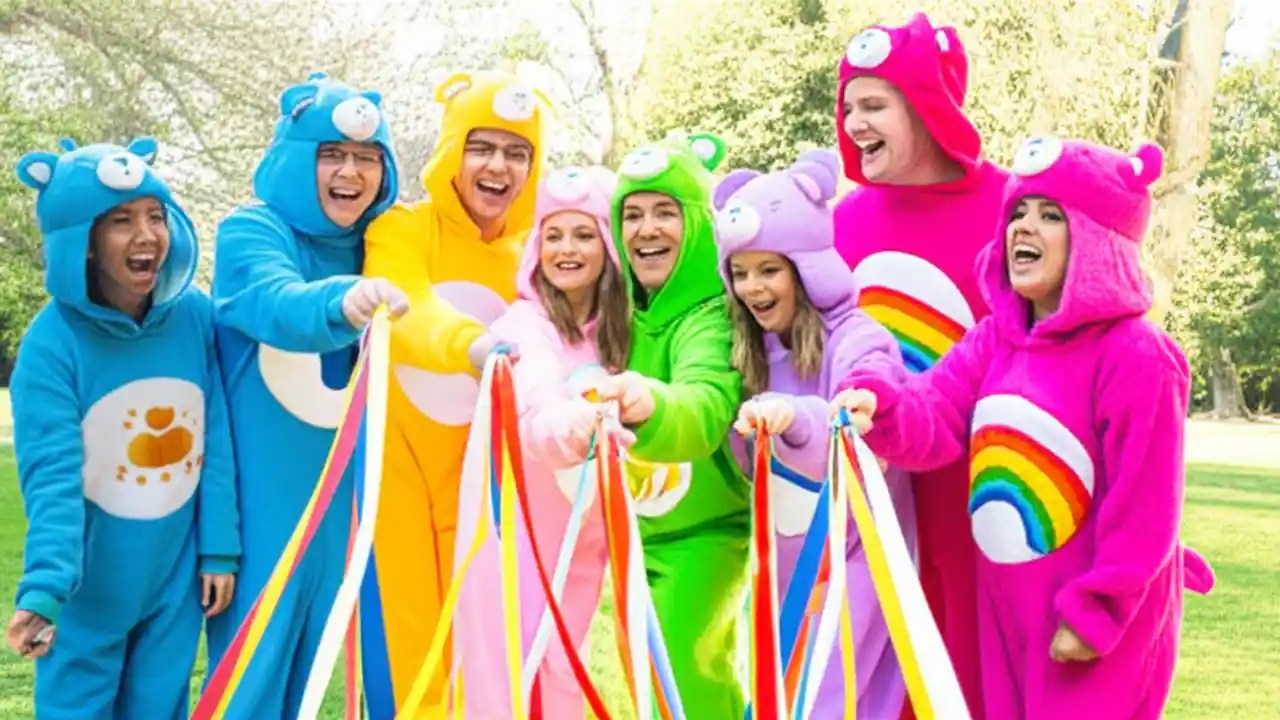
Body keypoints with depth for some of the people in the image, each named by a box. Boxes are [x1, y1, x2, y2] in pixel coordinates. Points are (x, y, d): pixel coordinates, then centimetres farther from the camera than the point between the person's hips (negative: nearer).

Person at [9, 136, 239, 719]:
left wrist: (219, 548, 0)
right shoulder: (52, 341, -16)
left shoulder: (195, 316, -6)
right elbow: (52, 475, -23)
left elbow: (217, 443, 0)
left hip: (176, 573, 3)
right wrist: (44, 586, -34)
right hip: (89, 582, -3)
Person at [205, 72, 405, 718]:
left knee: (307, 655, 15)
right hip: (258, 489, -5)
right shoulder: (251, 231, -12)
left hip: (336, 489, 6)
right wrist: (340, 300, -54)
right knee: (251, 660, -2)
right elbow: (279, 304, -34)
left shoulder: (370, 247, 5)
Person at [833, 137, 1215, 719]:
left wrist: (1096, 612, -16)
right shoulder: (996, 338, 6)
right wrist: (880, 409, -29)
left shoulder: (1136, 356, -17)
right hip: (1007, 606, 7)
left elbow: (1142, 505, -17)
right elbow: (935, 418, -6)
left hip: (1098, 614, -7)